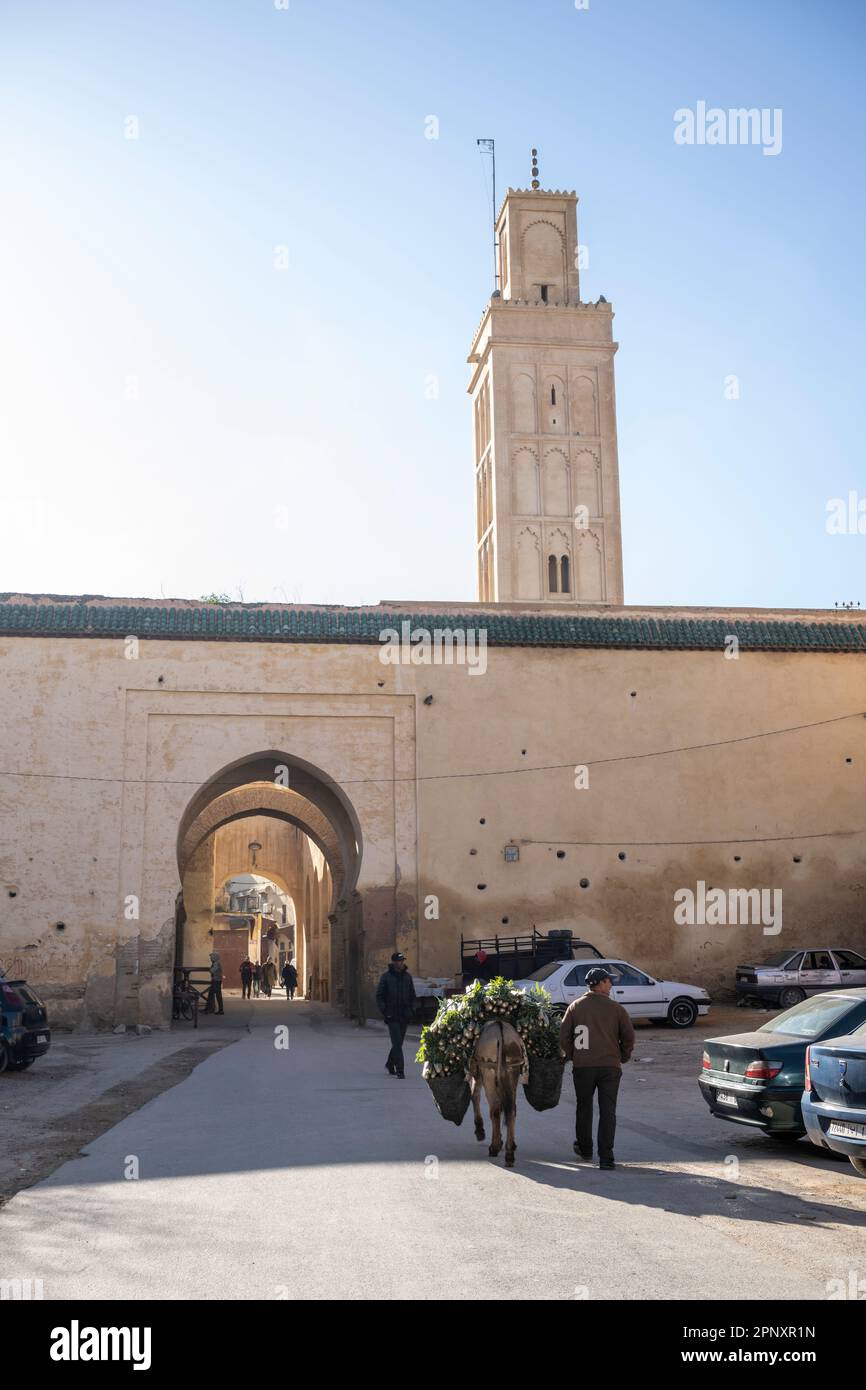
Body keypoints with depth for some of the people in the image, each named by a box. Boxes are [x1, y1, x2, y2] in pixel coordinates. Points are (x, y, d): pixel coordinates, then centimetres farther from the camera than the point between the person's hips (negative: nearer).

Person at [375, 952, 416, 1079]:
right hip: (392, 1016, -5)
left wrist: (412, 1010, 5)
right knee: (397, 1043, -11)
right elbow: (379, 996, -2)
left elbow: (412, 995, 16)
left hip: (405, 1016, 5)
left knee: (399, 1042, 13)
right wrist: (384, 1012, -9)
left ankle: (390, 1064, 33)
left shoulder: (407, 976, 8)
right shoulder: (386, 977, -4)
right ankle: (400, 1071, -11)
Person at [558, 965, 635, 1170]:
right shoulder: (615, 1008, -3)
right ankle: (606, 1157, -4)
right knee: (608, 1111, 2)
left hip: (583, 1066, 2)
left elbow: (564, 1037, 0)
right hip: (610, 1066, -2)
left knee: (584, 1108, 18)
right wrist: (622, 1057, 14)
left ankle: (584, 1149, 30)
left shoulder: (575, 1007, 1)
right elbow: (629, 1036, 0)